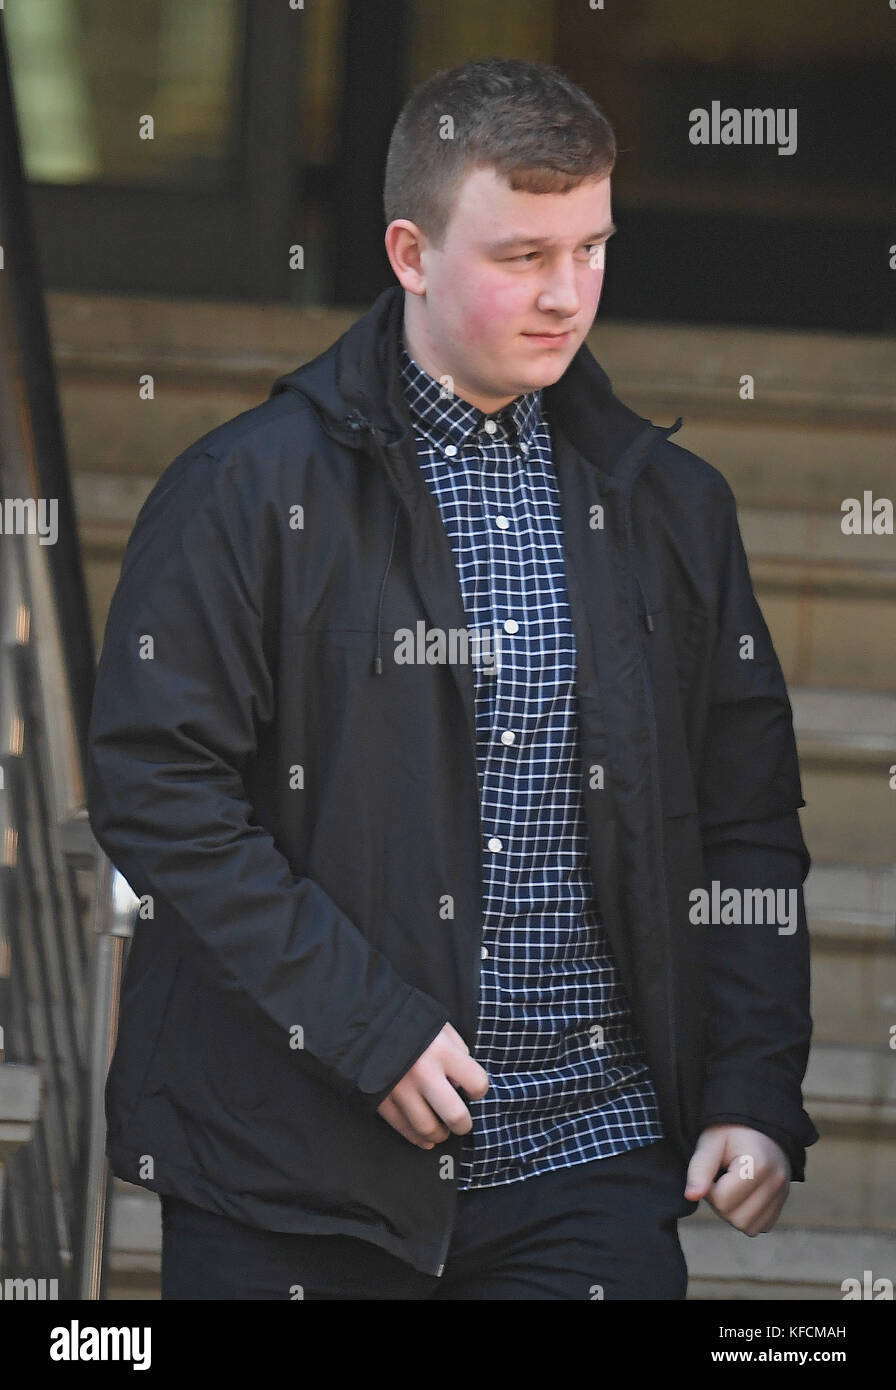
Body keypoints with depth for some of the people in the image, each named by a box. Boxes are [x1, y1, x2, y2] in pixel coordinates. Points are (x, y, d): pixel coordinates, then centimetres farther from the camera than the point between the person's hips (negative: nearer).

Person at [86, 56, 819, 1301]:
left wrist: (757, 1093, 2)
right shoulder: (250, 488, -3)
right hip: (296, 1162, -3)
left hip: (587, 1151, 3)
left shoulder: (670, 506, 10)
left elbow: (749, 823, 13)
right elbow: (156, 789, -9)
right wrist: (366, 1026, -14)